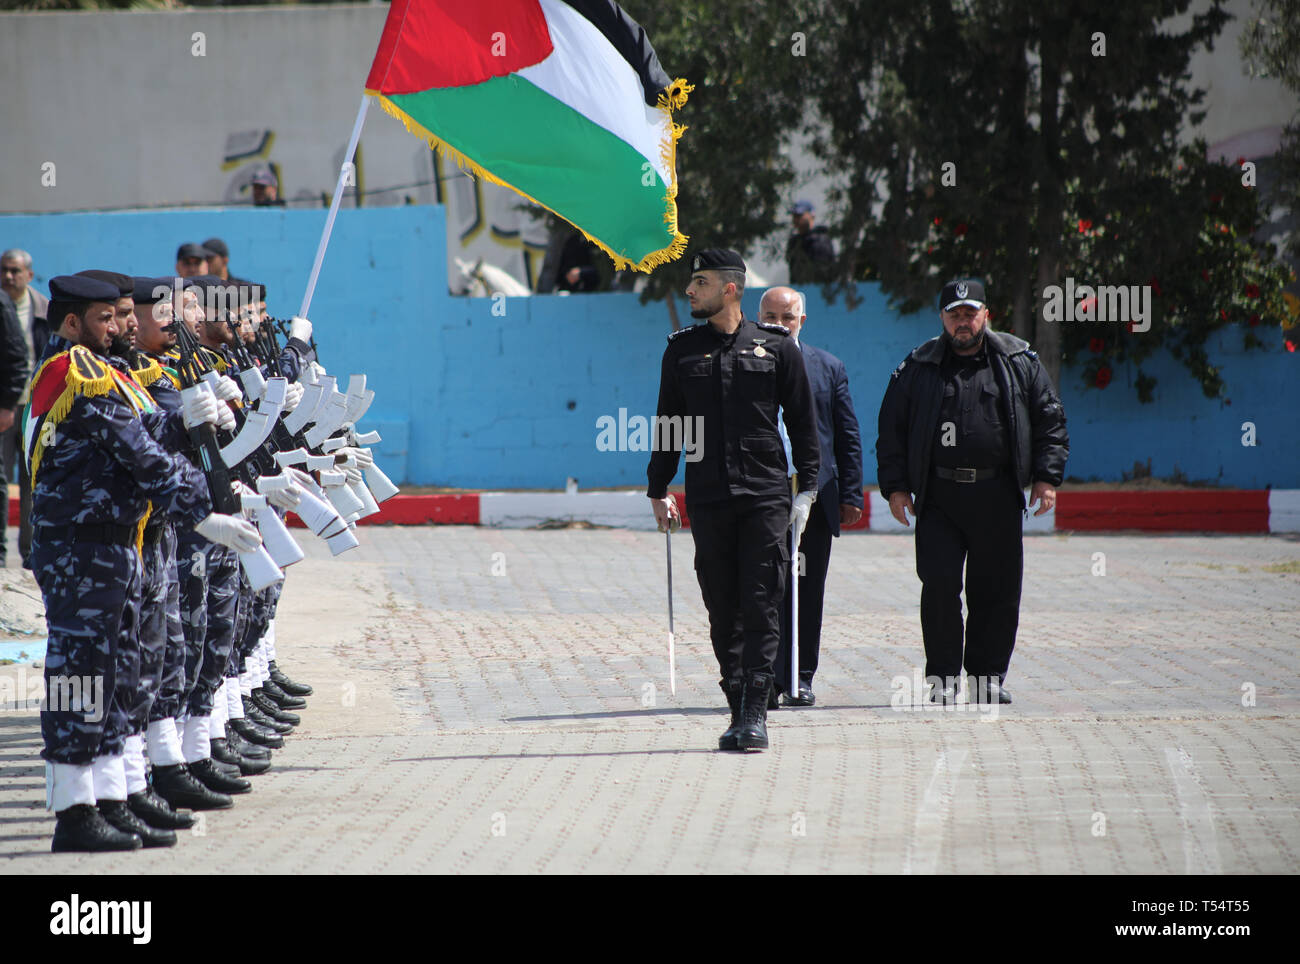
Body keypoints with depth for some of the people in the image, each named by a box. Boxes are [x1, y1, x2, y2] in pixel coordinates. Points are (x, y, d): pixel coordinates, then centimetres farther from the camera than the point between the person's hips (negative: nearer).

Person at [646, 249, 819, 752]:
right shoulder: (683, 349, 10)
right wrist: (658, 490, 12)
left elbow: (803, 422, 7)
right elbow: (669, 422, 16)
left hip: (766, 497, -2)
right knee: (723, 611, 3)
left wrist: (807, 489, 1)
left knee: (762, 607, -8)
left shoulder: (777, 347, 3)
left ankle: (754, 713, -10)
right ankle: (740, 710, 9)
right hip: (707, 499, 2)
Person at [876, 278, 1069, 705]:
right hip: (939, 498, -1)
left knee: (997, 590, 3)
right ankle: (942, 675, 0)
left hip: (998, 498, 1)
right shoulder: (918, 369, 7)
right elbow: (892, 430, 9)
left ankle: (987, 676, 14)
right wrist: (895, 486, 1)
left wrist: (1046, 477, 2)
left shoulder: (1019, 362, 8)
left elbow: (1049, 420, 10)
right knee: (939, 586, -9)